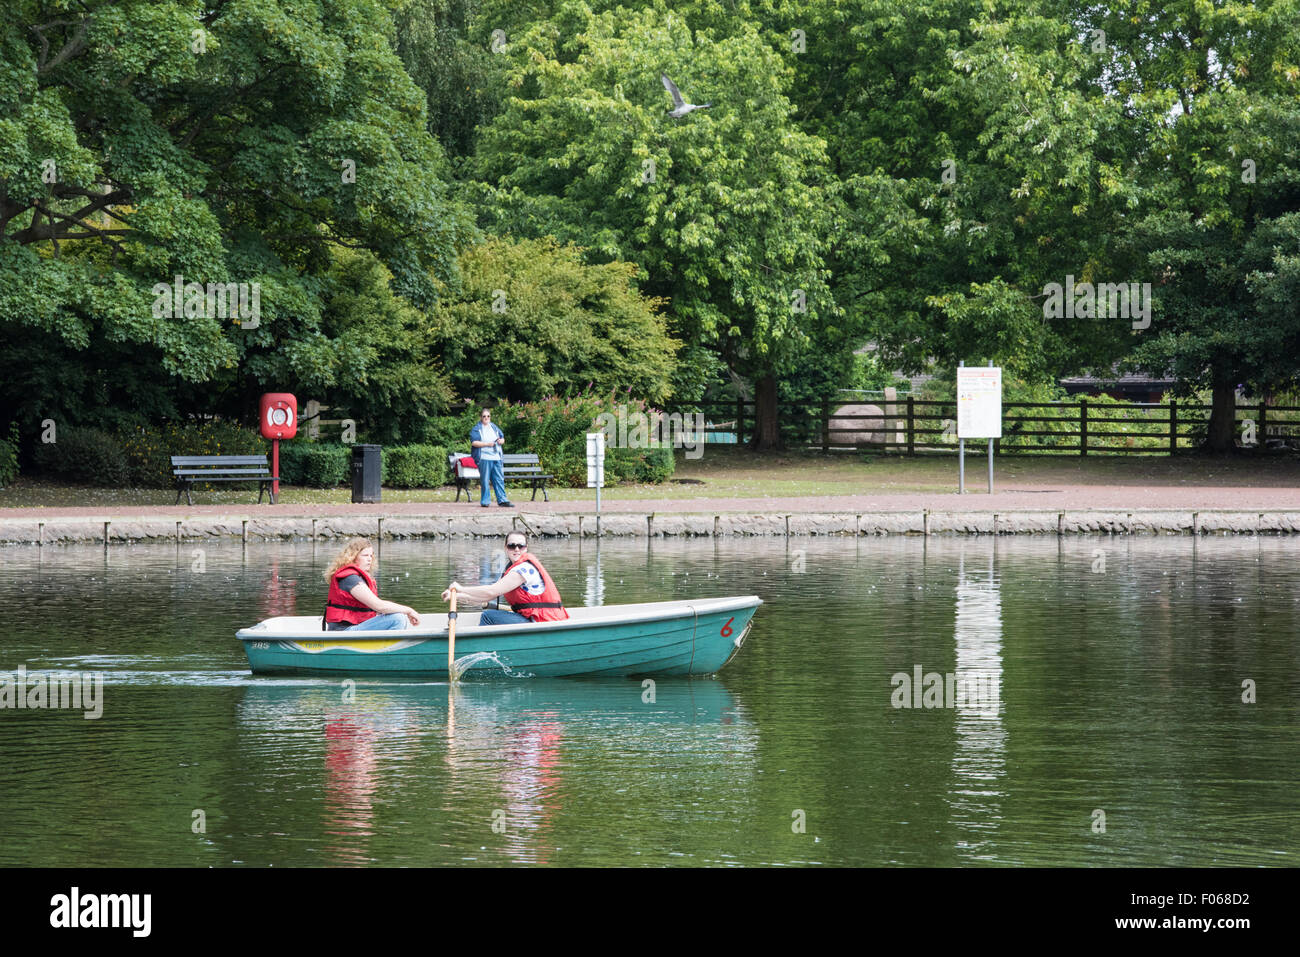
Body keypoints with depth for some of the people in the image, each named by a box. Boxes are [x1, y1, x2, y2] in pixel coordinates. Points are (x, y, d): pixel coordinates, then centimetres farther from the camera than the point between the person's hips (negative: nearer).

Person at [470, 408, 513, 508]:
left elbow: (502, 438, 25)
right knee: (485, 480, -4)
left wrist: (501, 441, 0)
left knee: (499, 479, 1)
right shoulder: (476, 429, 1)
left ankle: (502, 500, 1)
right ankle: (485, 501, 2)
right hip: (484, 458, -5)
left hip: (496, 457, 5)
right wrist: (487, 444, -16)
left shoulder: (494, 427, 19)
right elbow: (474, 442, -10)